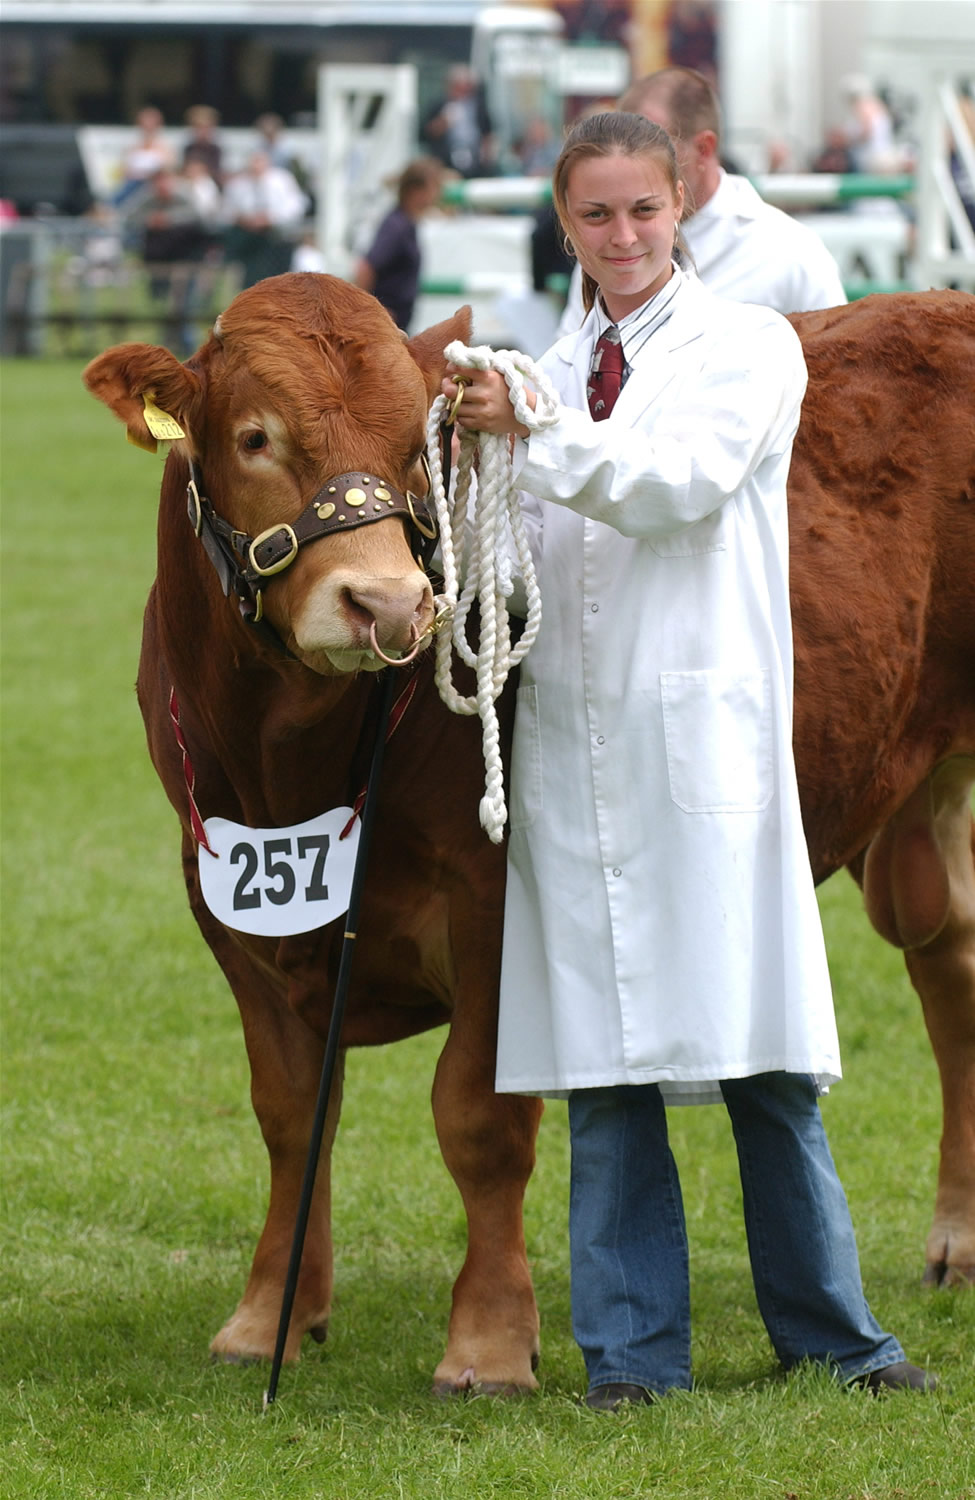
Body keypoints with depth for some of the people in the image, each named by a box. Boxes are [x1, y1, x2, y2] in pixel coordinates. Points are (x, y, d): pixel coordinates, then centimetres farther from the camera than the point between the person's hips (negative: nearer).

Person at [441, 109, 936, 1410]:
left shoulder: (748, 349, 2)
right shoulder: (551, 372, 16)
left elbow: (679, 482, -14)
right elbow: (530, 551, 17)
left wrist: (535, 431, -23)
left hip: (706, 729, -4)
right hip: (571, 741, 4)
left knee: (761, 1058, -3)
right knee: (604, 1071, 2)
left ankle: (826, 1327, 9)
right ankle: (633, 1350, 7)